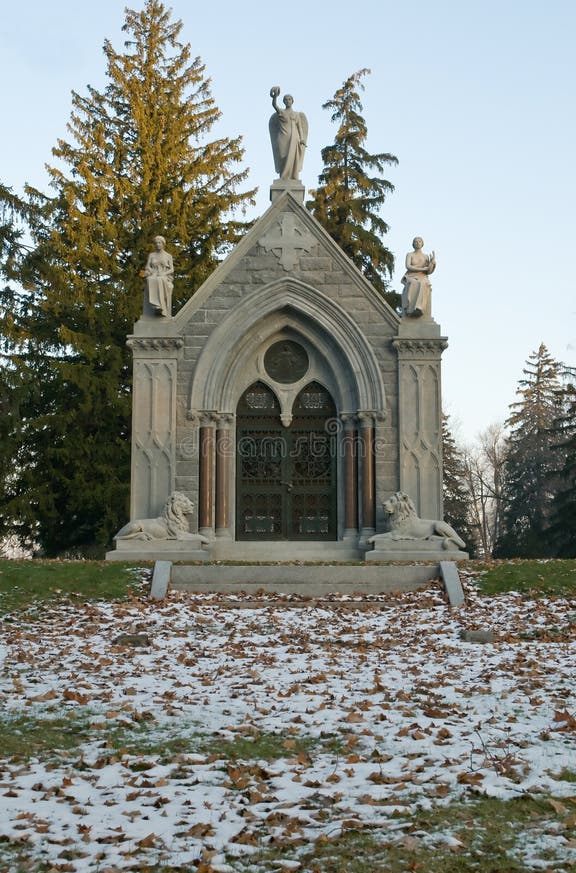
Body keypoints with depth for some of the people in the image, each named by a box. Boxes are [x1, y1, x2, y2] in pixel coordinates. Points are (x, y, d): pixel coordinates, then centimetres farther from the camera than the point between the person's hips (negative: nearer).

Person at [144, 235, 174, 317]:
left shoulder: (168, 256, 15)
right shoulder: (151, 255, 20)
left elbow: (171, 270, 7)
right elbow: (147, 268, 11)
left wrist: (163, 274, -13)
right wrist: (153, 273, -10)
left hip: (165, 278, -1)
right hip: (153, 276, 1)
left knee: (160, 280, -40)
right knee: (151, 280, -39)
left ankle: (160, 306, -49)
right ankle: (157, 305, -52)